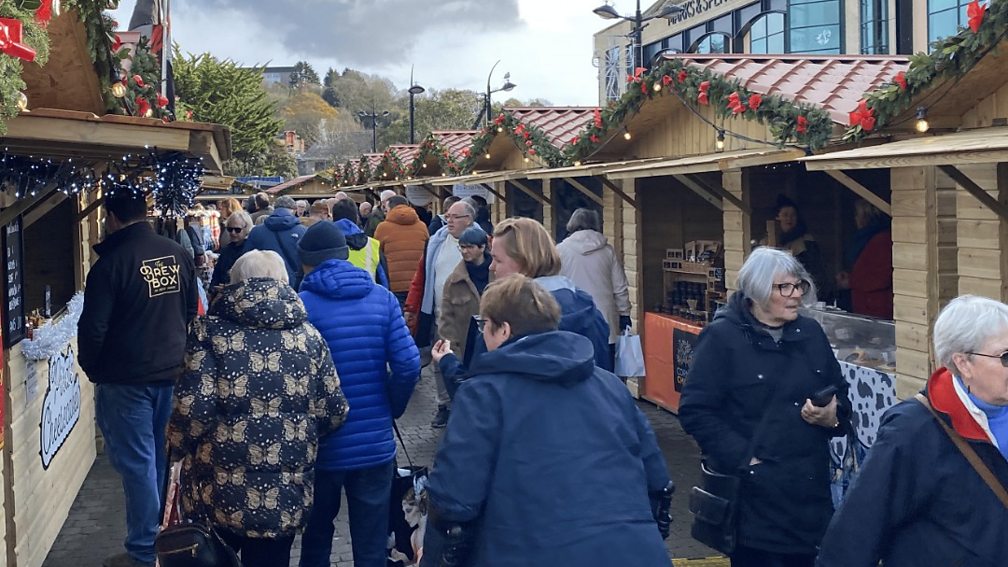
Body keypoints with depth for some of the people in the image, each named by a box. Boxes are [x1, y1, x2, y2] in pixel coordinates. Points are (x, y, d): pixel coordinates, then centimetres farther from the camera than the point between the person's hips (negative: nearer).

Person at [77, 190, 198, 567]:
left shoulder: (111, 262, -17)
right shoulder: (178, 254, 2)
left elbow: (93, 327, -15)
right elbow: (192, 311, 12)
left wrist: (92, 369, 2)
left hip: (126, 379, -6)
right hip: (172, 372, 6)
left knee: (136, 462, 1)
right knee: (161, 456, 17)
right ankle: (164, 535, 28)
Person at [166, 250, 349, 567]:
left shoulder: (210, 331, -6)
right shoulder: (308, 335, 1)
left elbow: (193, 409, -15)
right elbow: (334, 411, 2)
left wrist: (177, 448, 5)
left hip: (219, 493, -1)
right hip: (285, 497, 2)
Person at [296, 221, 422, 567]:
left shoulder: (301, 304, -10)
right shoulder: (382, 299, -2)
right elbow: (408, 365, -8)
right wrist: (392, 408, 9)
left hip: (323, 446, -1)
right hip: (376, 444, 1)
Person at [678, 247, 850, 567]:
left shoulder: (811, 333, 10)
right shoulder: (723, 337, -7)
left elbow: (841, 394, 19)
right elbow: (695, 411, -12)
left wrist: (833, 416, -4)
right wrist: (742, 457, -18)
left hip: (809, 487, 5)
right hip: (753, 491, -5)